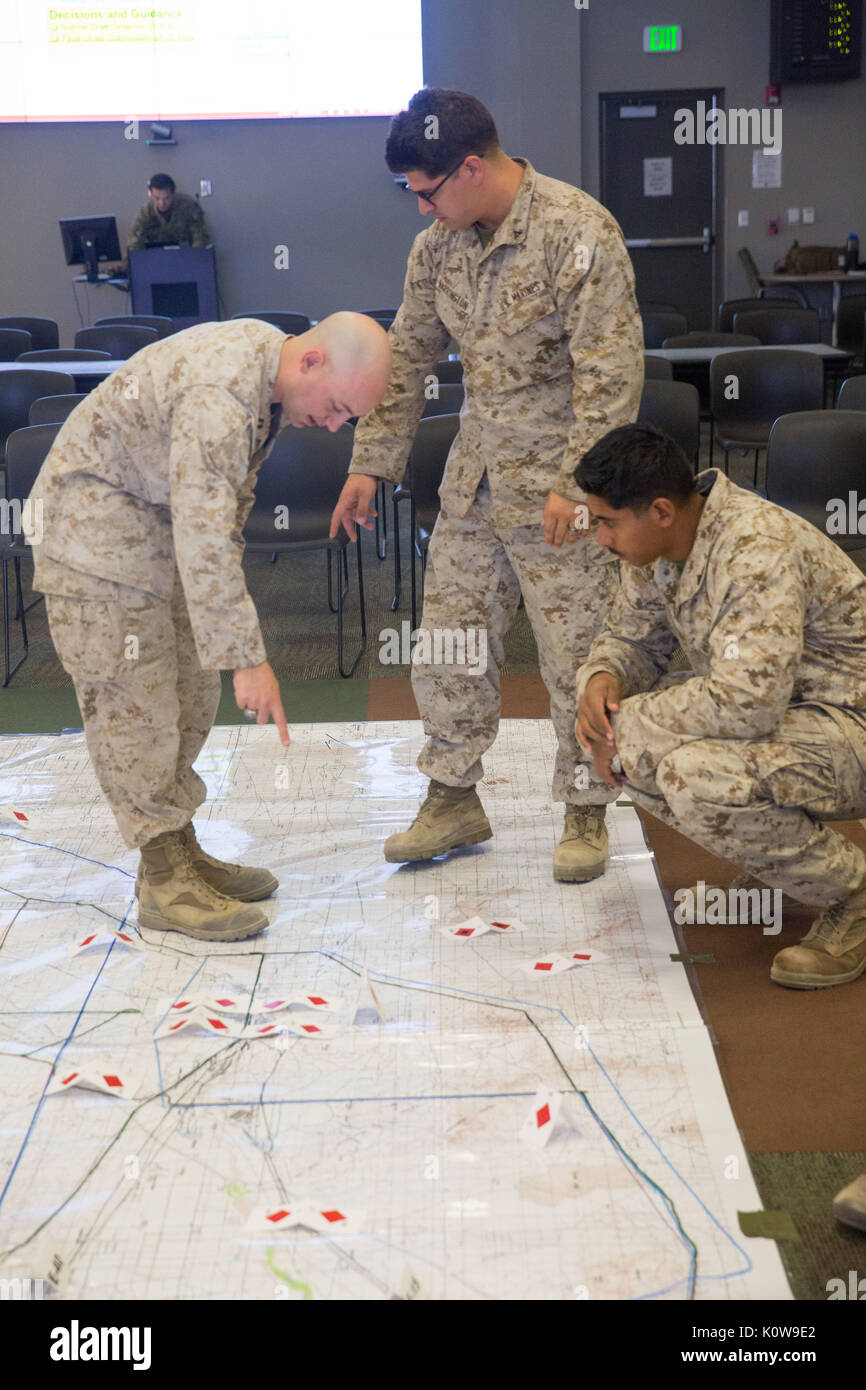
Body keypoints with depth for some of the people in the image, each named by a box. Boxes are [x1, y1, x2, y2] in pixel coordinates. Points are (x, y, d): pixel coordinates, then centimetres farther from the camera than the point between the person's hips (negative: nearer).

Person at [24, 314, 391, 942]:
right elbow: (203, 539, -37)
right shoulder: (218, 394, -32)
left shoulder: (271, 360, 0)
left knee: (191, 695, 10)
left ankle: (182, 852, 19)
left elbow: (233, 487, 15)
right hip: (97, 511, -10)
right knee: (135, 704, -9)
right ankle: (165, 883, -3)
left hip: (161, 517, 10)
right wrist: (248, 658, -36)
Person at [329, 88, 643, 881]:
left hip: (556, 486, -6)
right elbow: (407, 358, 13)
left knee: (576, 655, 2)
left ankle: (586, 813, 19)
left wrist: (575, 482, -22)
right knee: (446, 644, 10)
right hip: (474, 479, 7)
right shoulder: (438, 245, 5)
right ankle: (454, 799, 27)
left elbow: (611, 371, -19)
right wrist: (372, 463, 10)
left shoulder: (577, 230, -16)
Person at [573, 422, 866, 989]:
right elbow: (632, 636, 13)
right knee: (611, 729, -2)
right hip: (774, 706, 9)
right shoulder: (659, 546, -1)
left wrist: (629, 724, -25)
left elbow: (747, 700, -38)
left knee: (696, 775, -33)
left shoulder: (758, 548, -30)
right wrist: (602, 679, -12)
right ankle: (779, 850, 11)